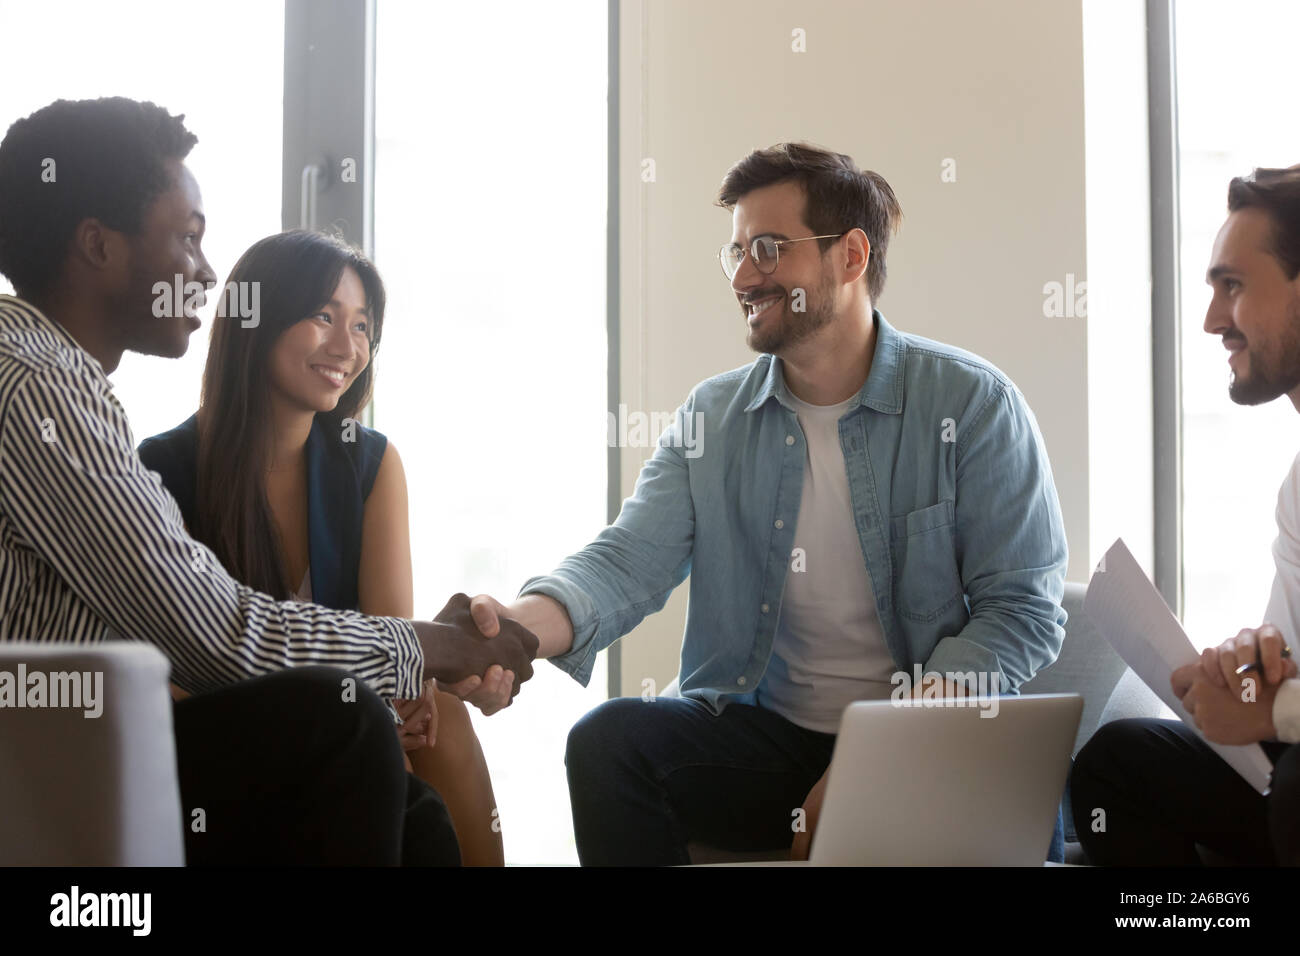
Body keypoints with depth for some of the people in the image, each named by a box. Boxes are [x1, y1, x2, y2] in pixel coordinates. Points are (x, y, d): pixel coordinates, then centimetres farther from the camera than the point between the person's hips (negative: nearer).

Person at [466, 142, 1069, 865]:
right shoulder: (712, 418, 9)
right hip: (761, 736, 4)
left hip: (933, 748, -3)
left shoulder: (974, 403, -3)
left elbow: (1022, 610, -8)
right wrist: (525, 627, -28)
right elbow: (629, 561, -3)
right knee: (608, 739, -23)